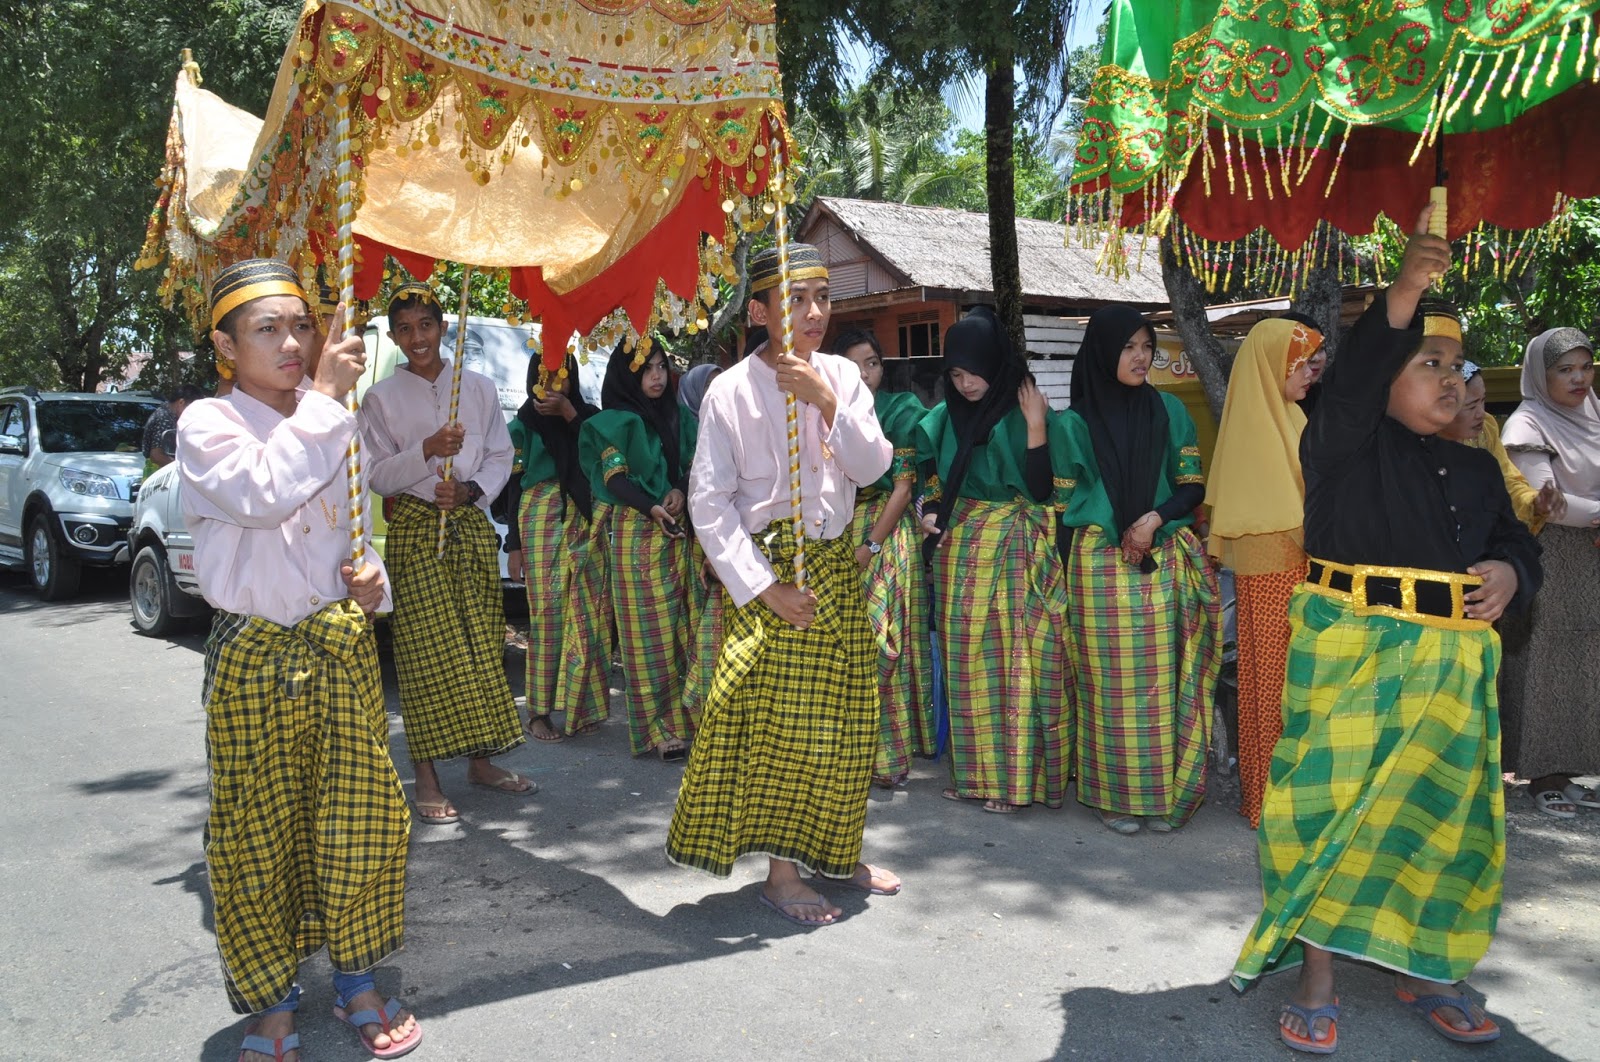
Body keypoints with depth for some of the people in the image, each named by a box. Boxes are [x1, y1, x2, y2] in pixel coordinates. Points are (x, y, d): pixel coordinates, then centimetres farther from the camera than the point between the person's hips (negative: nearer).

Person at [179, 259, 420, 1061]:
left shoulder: (332, 426, 8)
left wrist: (372, 579, -1)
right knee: (259, 837, 6)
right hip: (255, 658, -4)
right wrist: (323, 396, -25)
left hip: (343, 646, 5)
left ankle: (355, 981, 30)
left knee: (355, 827, 11)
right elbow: (264, 496, -29)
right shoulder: (207, 425, -8)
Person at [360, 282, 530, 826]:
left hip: (472, 525, 3)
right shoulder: (381, 398, 4)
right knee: (427, 652, -5)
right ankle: (427, 779, 0)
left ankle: (480, 761, 16)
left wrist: (471, 489, -11)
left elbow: (500, 456, 8)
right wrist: (427, 450, -18)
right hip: (415, 530, -3)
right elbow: (378, 475, -2)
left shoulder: (479, 388, 10)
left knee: (482, 647, 4)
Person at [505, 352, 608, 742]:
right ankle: (540, 710, 0)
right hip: (541, 522, -2)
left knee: (589, 613, -3)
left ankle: (581, 705, 8)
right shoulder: (525, 423, 9)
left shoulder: (587, 415, 13)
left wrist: (570, 414, -11)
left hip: (585, 523, 2)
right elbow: (514, 483, 6)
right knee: (547, 612, -5)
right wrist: (514, 545, 1)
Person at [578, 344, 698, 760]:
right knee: (647, 629, -4)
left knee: (679, 623, 3)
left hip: (677, 528, 5)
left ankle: (681, 717, 9)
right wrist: (652, 510, -21)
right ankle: (659, 728, -1)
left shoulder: (677, 417, 15)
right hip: (635, 529, -5)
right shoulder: (615, 421, 0)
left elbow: (692, 465, 15)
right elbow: (614, 477, -8)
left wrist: (680, 490, -7)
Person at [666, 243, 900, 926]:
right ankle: (781, 871, 12)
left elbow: (873, 467, -3)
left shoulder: (841, 377, 5)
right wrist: (762, 586, -17)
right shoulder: (731, 390, -9)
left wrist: (826, 403, -18)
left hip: (837, 568, 5)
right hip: (772, 568, -5)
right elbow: (708, 500, -12)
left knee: (844, 721, 12)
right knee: (779, 722, -2)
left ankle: (834, 855, 29)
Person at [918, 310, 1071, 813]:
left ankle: (1015, 776, 6)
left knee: (1015, 660, -3)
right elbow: (932, 481, 18)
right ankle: (973, 770, 19)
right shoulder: (945, 417, 8)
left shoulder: (1022, 415, -6)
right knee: (967, 660, 8)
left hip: (1015, 554, -5)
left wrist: (1036, 425, -18)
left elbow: (1042, 492, -12)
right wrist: (929, 514, -1)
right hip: (960, 551, 5)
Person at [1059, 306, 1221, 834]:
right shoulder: (1076, 421, 4)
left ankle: (1161, 794, 12)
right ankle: (1114, 795, 10)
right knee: (1110, 681, 0)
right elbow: (1062, 502, 5)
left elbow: (1192, 487, 8)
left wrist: (1154, 518, -11)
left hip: (1164, 562, 2)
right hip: (1100, 566, -1)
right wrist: (1061, 579, 2)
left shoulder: (1168, 411, 8)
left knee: (1161, 679, 1)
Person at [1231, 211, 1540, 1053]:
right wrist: (1406, 292, -32)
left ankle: (1424, 972, 26)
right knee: (1333, 803, -5)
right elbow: (1353, 381, -20)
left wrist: (1509, 572, -4)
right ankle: (1316, 984, 5)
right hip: (1351, 648, -5)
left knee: (1442, 813, 9)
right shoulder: (1347, 445, -1)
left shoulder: (1476, 469, 17)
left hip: (1452, 662, 6)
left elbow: (1517, 544, 20)